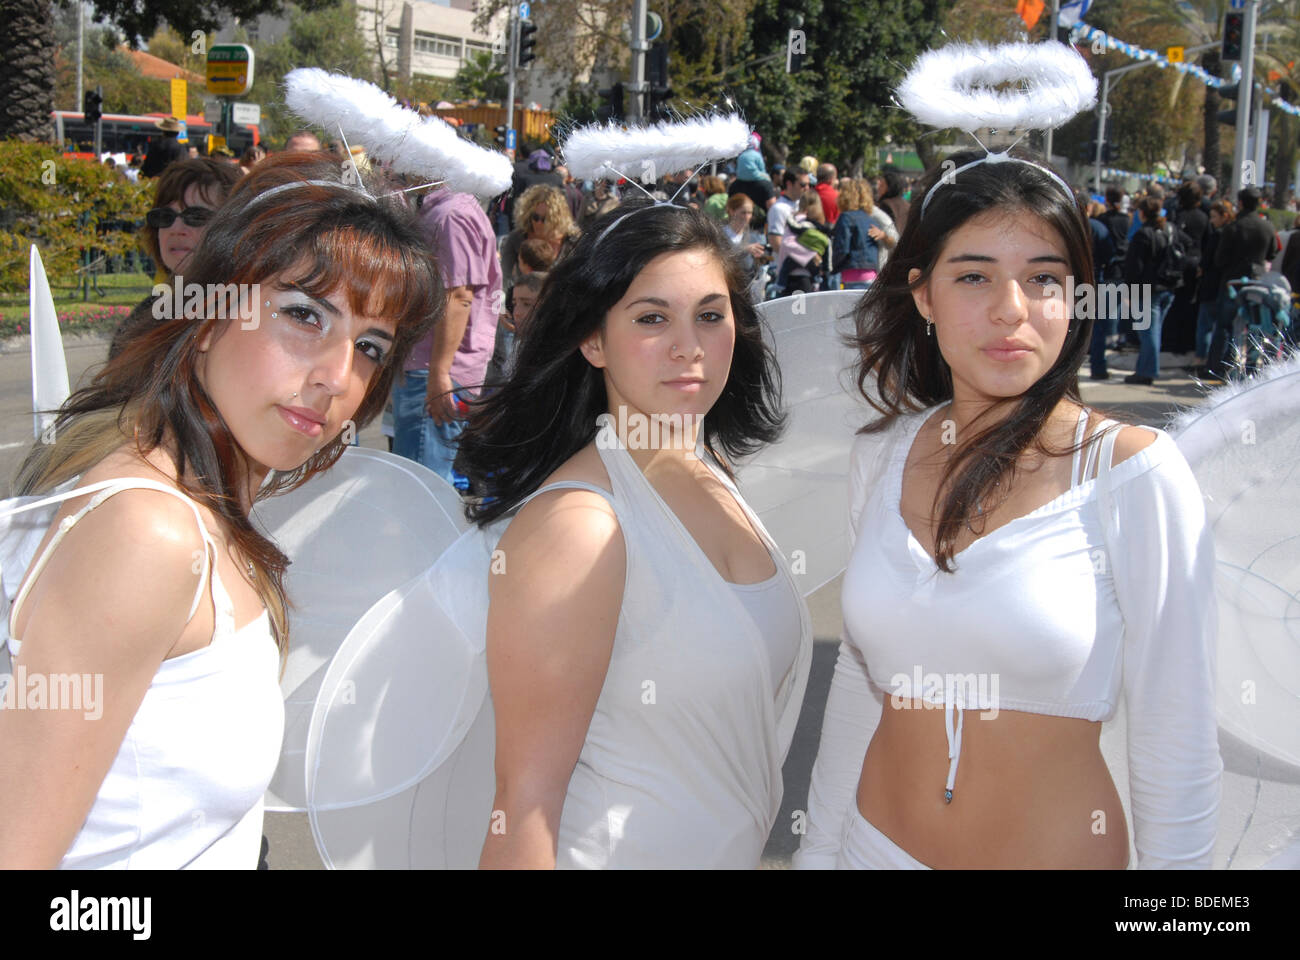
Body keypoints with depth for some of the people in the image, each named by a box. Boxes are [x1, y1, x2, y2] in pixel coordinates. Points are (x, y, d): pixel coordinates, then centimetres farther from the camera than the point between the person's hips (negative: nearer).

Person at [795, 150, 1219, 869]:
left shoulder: (1133, 472, -16)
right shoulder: (880, 456, -3)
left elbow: (1176, 744, -12)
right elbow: (859, 676, 6)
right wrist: (818, 848, 8)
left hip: (1060, 847, -3)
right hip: (875, 842, 4)